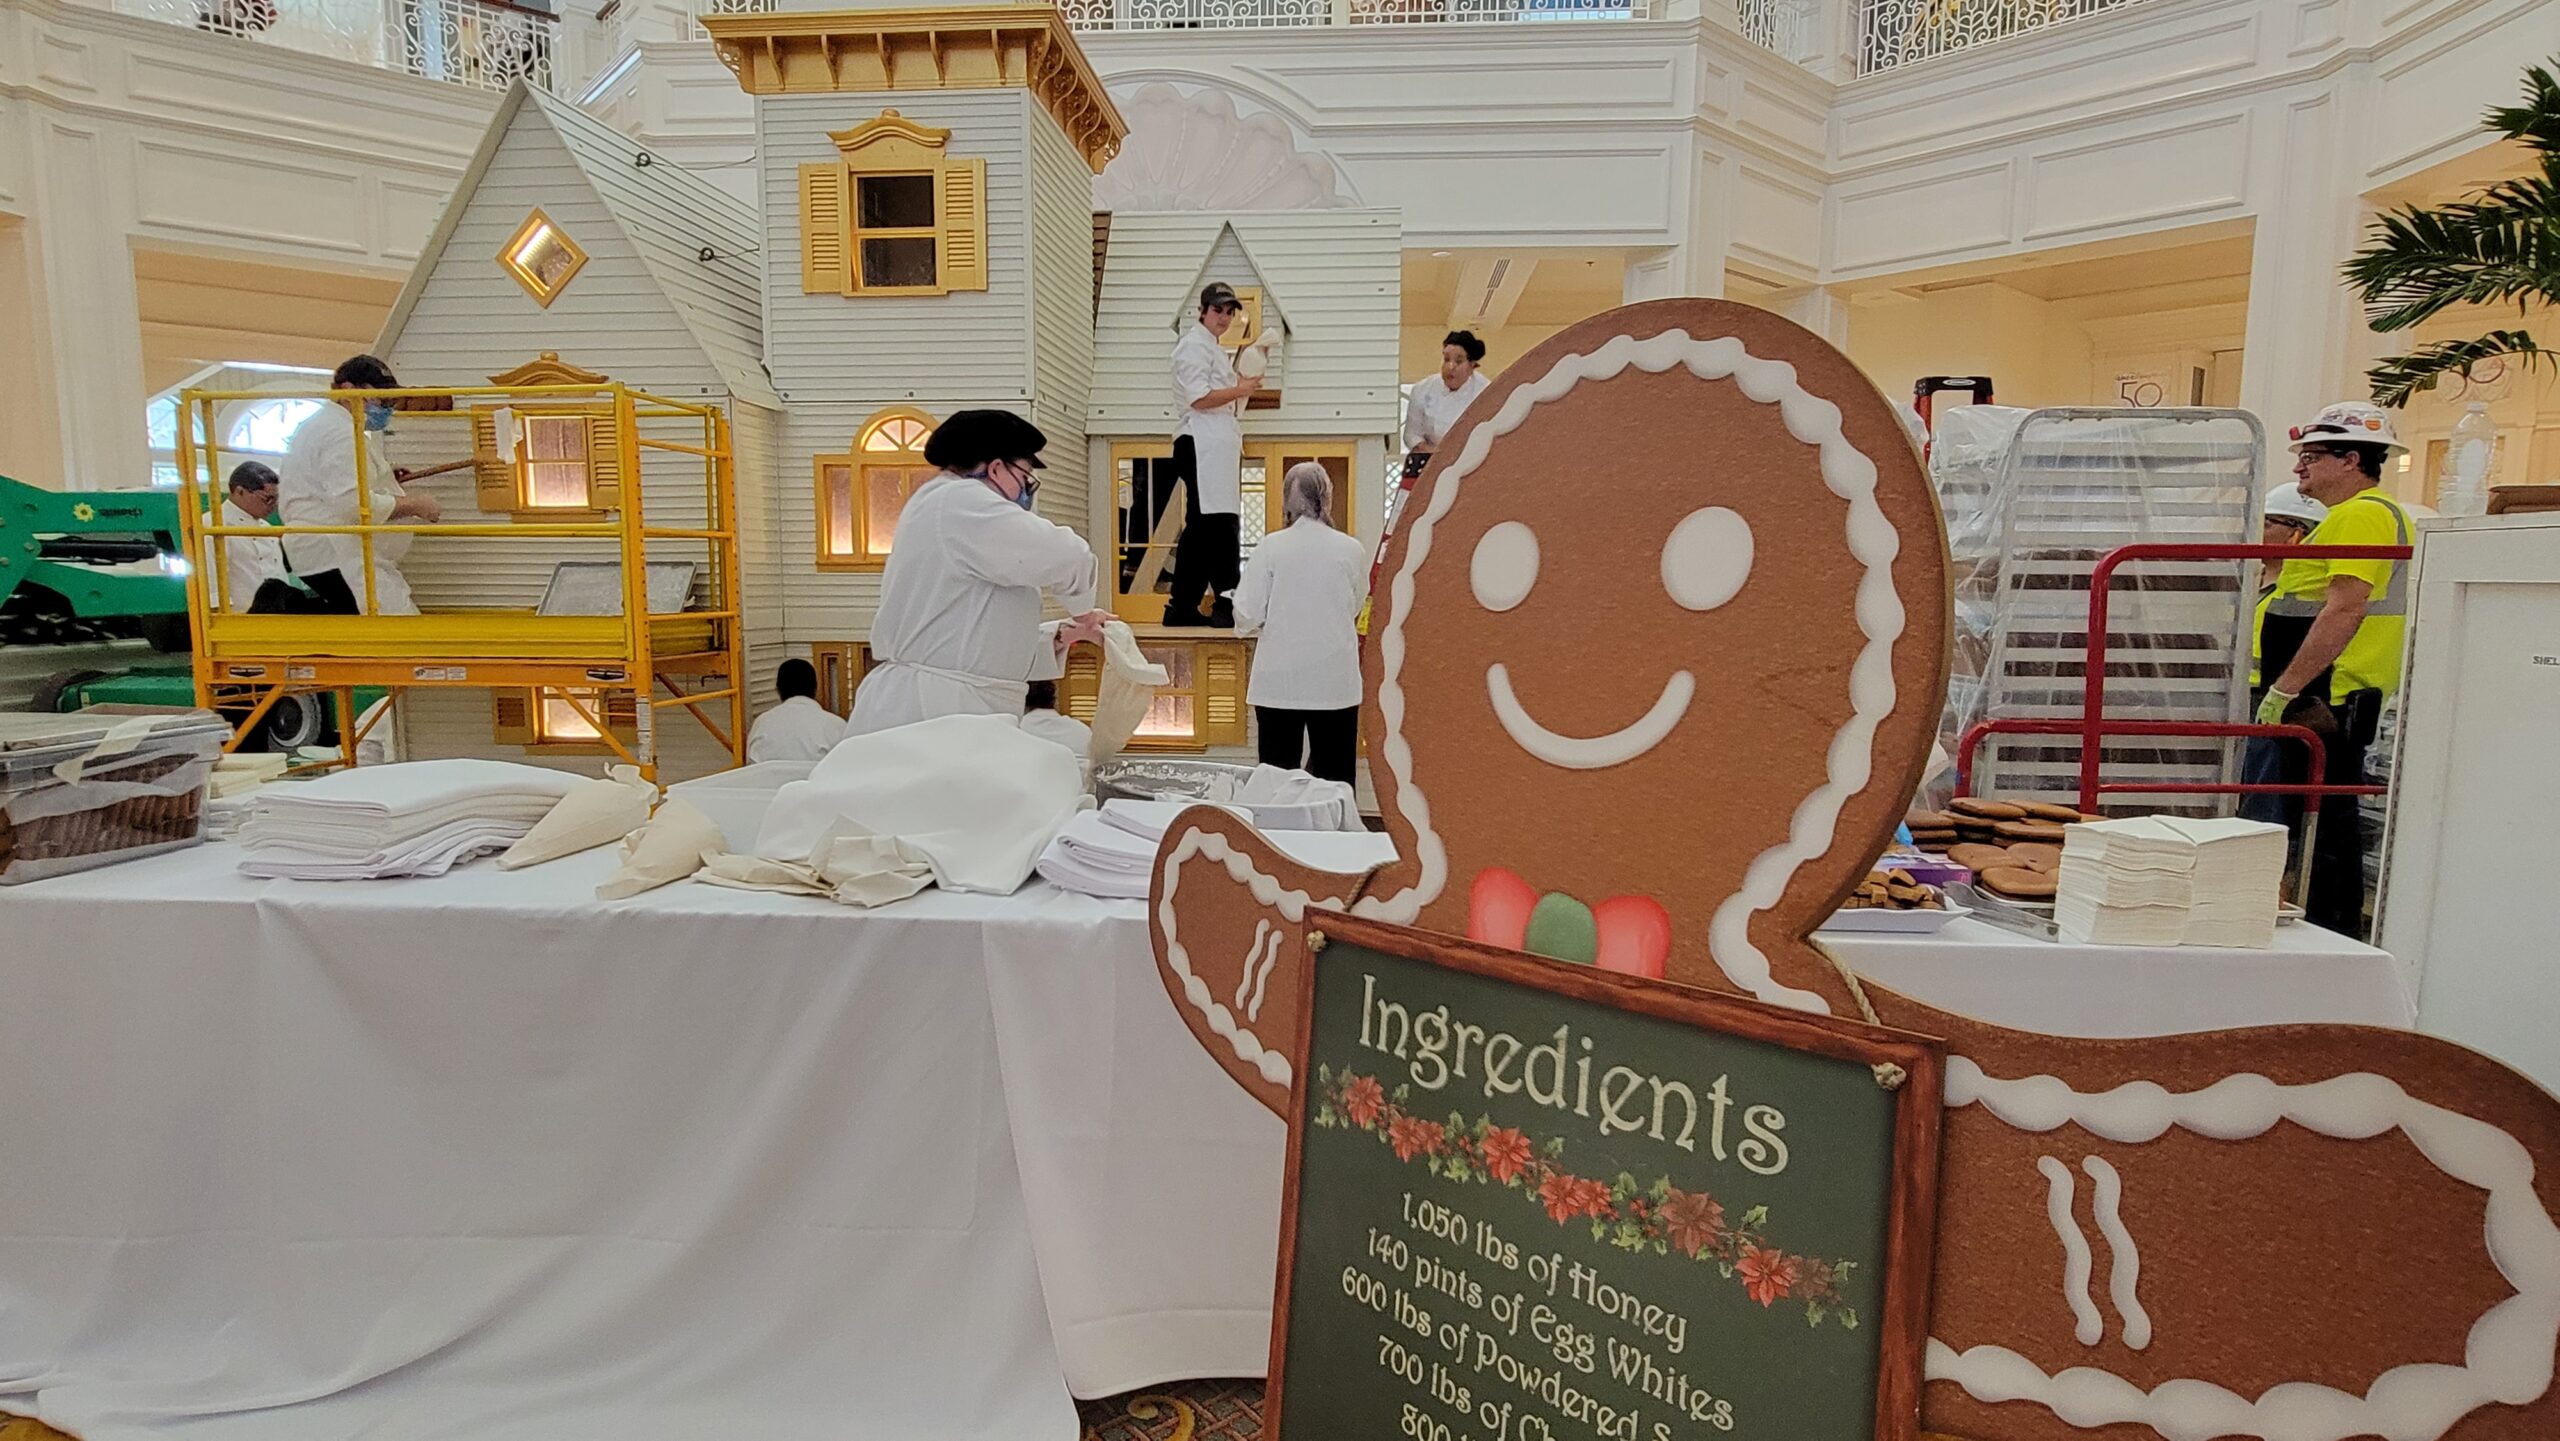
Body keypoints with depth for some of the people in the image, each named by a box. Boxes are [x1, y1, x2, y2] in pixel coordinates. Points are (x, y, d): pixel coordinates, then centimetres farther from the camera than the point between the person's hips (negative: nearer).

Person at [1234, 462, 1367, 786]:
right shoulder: (1353, 550, -1)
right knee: (1336, 780, 7)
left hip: (1279, 681, -1)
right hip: (1335, 682, 1)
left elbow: (1247, 615, -6)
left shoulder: (1271, 547, -6)